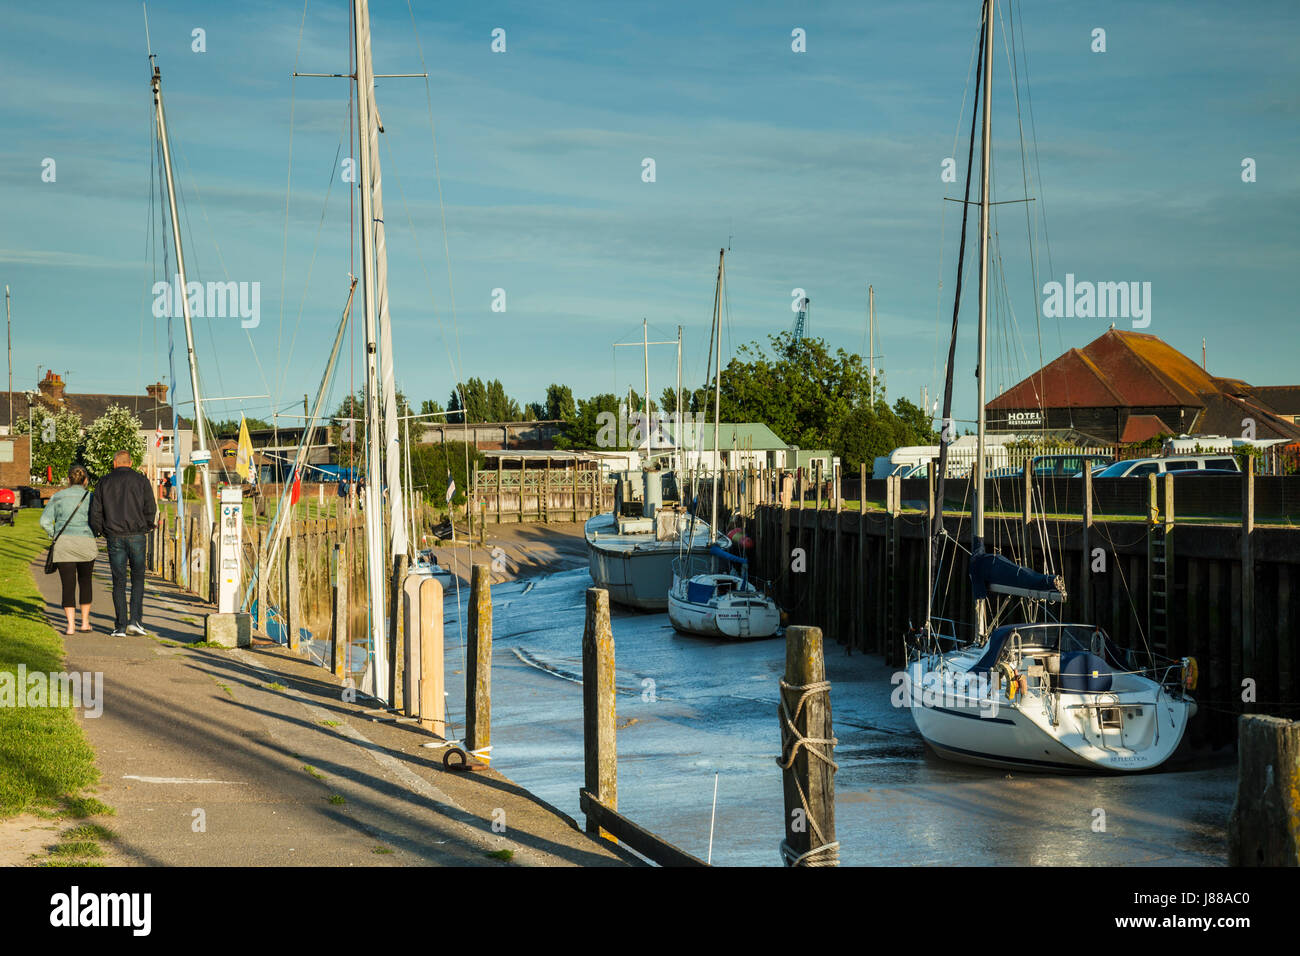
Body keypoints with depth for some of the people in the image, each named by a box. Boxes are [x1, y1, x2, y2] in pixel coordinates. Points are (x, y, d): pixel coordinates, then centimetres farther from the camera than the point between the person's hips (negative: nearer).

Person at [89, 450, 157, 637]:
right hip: (136, 535, -1)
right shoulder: (141, 480, 3)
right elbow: (151, 508, -1)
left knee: (119, 582, 4)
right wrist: (146, 527, 14)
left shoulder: (104, 482, 6)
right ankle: (135, 620, -2)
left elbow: (95, 512, 2)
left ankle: (120, 627, 2)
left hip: (114, 537, 1)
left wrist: (101, 531, 16)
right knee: (138, 578, 12)